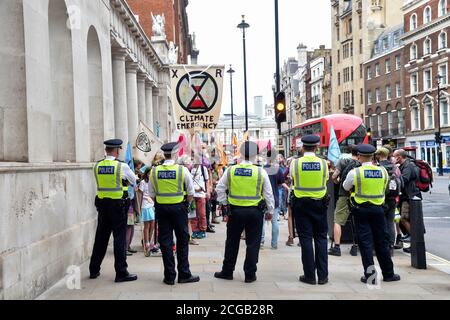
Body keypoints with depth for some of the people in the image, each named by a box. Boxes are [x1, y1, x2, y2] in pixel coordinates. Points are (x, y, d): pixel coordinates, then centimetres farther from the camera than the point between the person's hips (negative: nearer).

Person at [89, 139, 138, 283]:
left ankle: (94, 270, 24)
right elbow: (135, 182, 3)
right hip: (118, 205, -5)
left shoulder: (97, 166, 2)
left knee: (101, 237, 14)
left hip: (102, 204, 5)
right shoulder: (122, 166, -11)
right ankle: (121, 273, 2)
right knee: (119, 237, 0)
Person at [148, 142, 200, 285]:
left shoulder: (154, 171, -2)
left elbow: (151, 194, 3)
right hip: (179, 208, -2)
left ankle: (169, 276, 12)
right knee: (182, 241, 9)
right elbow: (191, 193, -4)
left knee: (165, 242, 7)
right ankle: (184, 274, 14)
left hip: (161, 209, 2)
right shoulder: (183, 170, -9)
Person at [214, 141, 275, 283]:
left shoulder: (230, 170, -3)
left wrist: (225, 203, 15)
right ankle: (250, 274, 11)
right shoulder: (261, 172, -7)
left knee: (232, 242, 13)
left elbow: (220, 189, 3)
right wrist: (270, 211, 10)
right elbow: (268, 194, 0)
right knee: (253, 243, 7)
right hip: (255, 212, -1)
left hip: (235, 211, 2)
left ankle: (227, 271, 23)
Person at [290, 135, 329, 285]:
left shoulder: (295, 163, -7)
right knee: (321, 238, 8)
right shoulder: (323, 163, -5)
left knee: (305, 239, 4)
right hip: (319, 204, 1)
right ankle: (322, 275, 9)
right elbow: (325, 182, 6)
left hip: (301, 204, -1)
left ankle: (309, 275, 7)